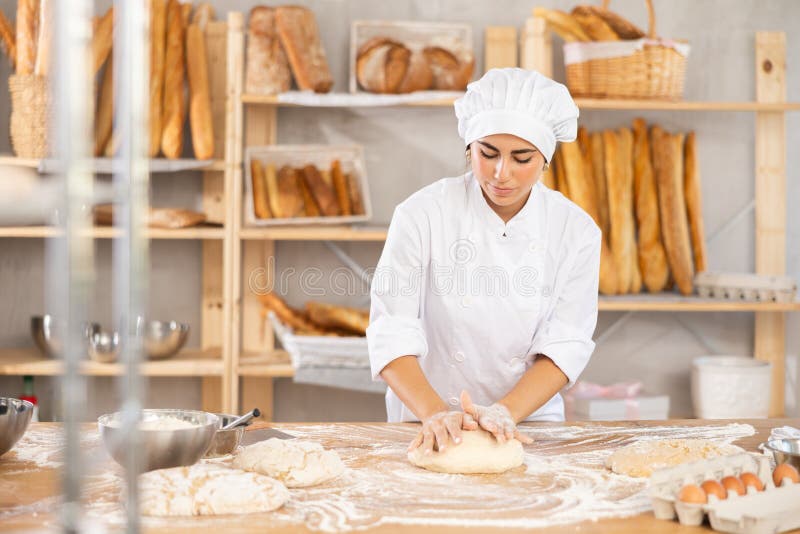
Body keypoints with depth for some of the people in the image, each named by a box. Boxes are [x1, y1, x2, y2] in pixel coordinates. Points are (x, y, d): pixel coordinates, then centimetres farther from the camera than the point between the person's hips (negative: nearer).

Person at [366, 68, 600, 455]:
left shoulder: (576, 232, -2)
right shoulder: (423, 215, -8)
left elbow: (565, 345, -5)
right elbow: (392, 332, -11)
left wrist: (506, 412, -20)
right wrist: (437, 414, -24)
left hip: (529, 422, 1)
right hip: (430, 425, -1)